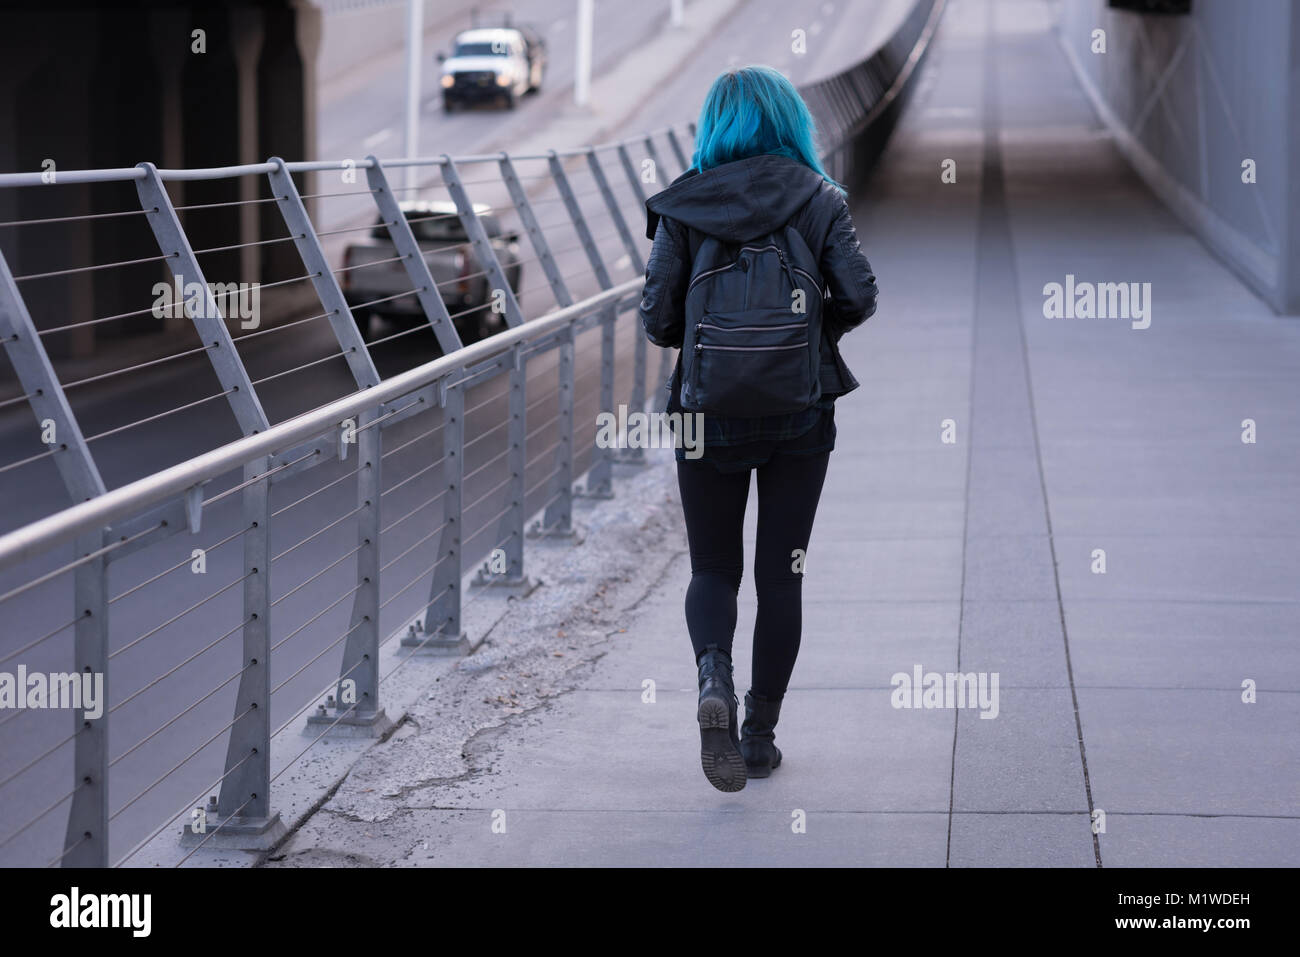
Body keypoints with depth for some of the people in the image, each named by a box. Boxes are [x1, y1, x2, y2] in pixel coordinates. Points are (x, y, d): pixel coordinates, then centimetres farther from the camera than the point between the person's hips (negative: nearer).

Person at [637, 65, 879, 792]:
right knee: (780, 571, 11)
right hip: (801, 413, 0)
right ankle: (762, 733, 13)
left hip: (710, 413, 0)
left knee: (714, 568, 13)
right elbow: (859, 295, -10)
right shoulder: (820, 199, -1)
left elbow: (658, 317, -7)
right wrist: (817, 329, 9)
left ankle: (714, 678, -16)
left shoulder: (684, 206, -2)